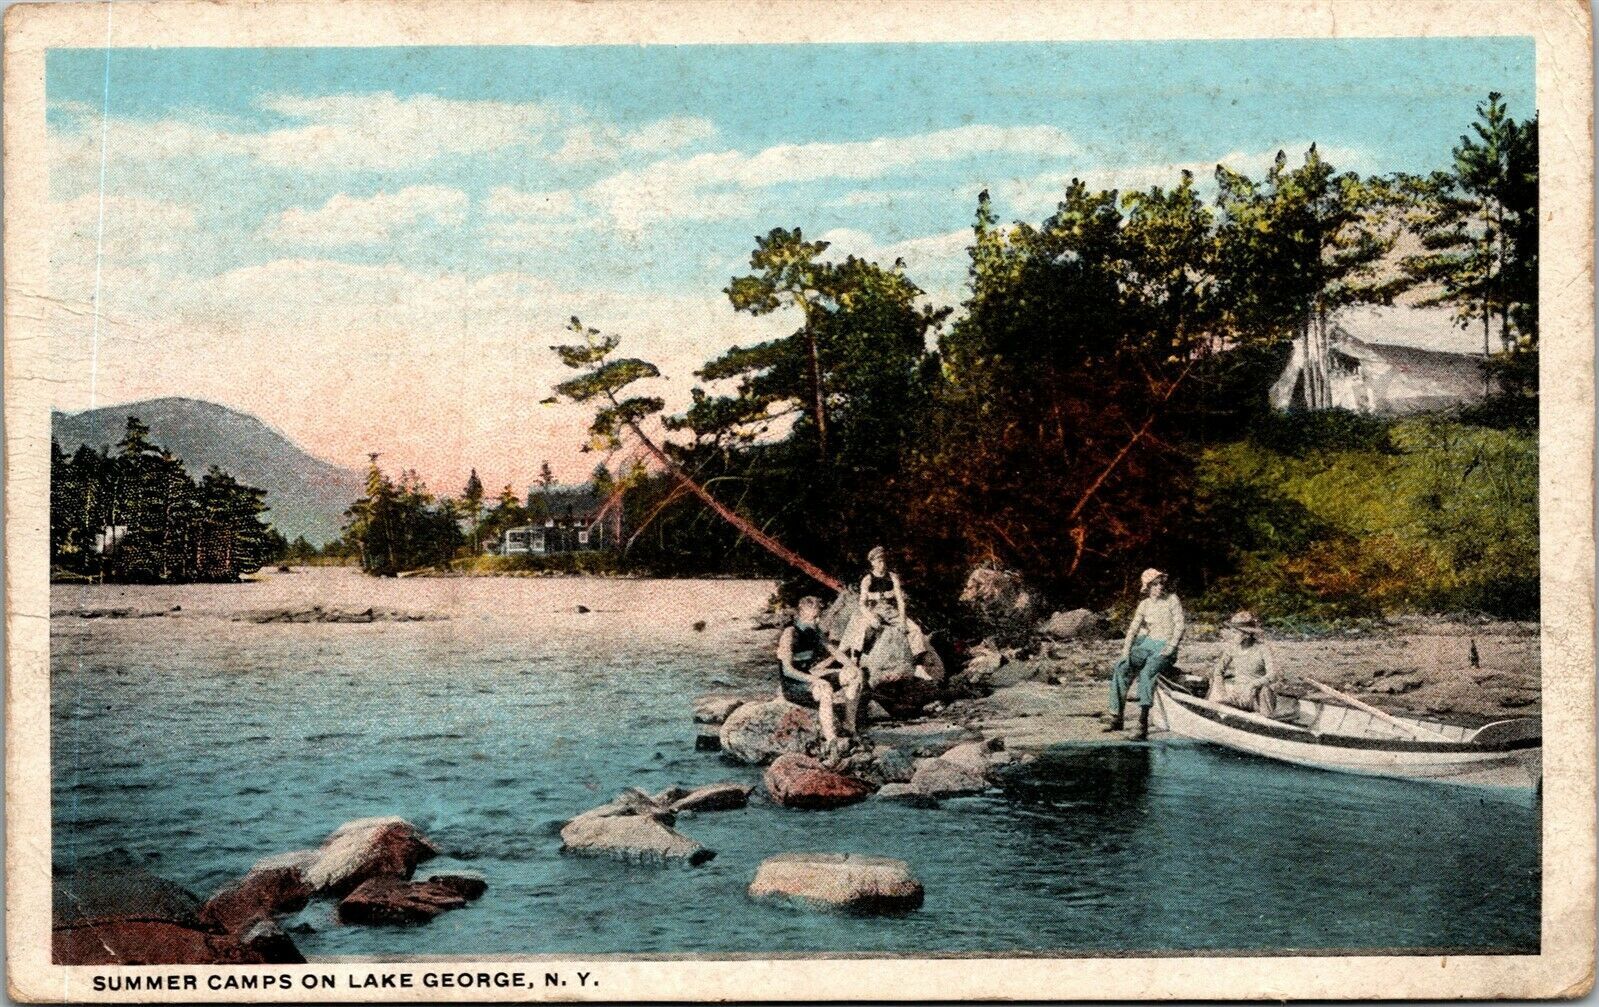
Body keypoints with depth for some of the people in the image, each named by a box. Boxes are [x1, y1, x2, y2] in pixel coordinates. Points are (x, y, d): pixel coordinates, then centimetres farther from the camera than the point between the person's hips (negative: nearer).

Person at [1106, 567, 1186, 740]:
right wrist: (1126, 651, -6)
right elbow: (1133, 628, 8)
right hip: (1146, 643, 5)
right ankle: (1116, 718, -20)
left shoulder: (1172, 600, -1)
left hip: (1165, 647, -5)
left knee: (1146, 673, -34)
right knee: (1119, 669, -21)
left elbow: (1180, 626, -5)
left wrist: (1169, 648, -16)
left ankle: (1143, 723, -40)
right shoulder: (1144, 605, 11)